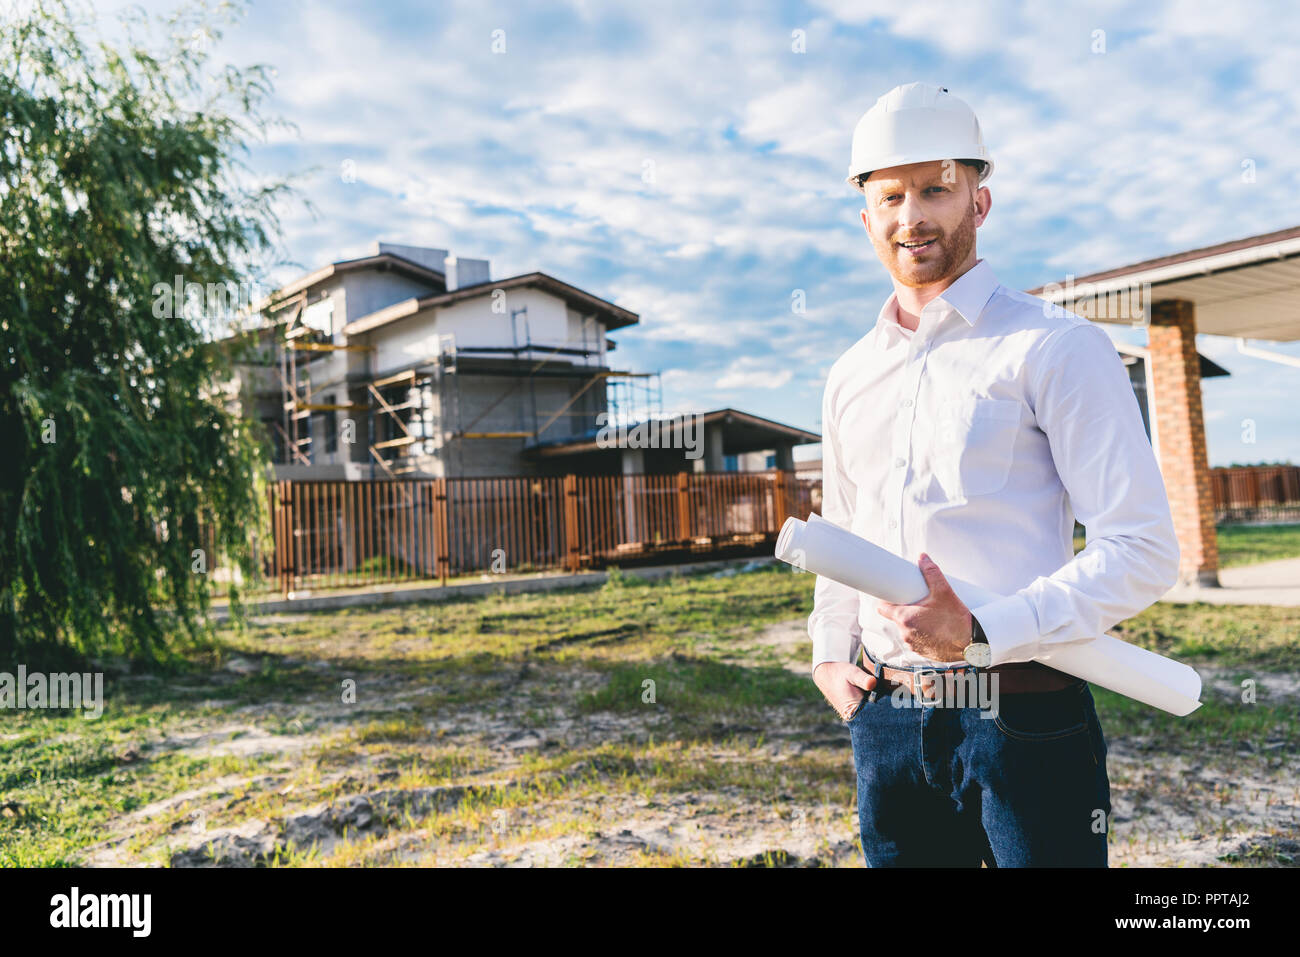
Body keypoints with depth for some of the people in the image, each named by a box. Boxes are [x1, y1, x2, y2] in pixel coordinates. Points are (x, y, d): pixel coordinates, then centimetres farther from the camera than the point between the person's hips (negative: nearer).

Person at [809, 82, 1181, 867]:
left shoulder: (1056, 347, -6)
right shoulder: (850, 377, 12)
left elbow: (1143, 551, -11)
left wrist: (983, 632, -20)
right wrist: (830, 653, 10)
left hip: (1023, 722, -5)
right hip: (886, 724, 5)